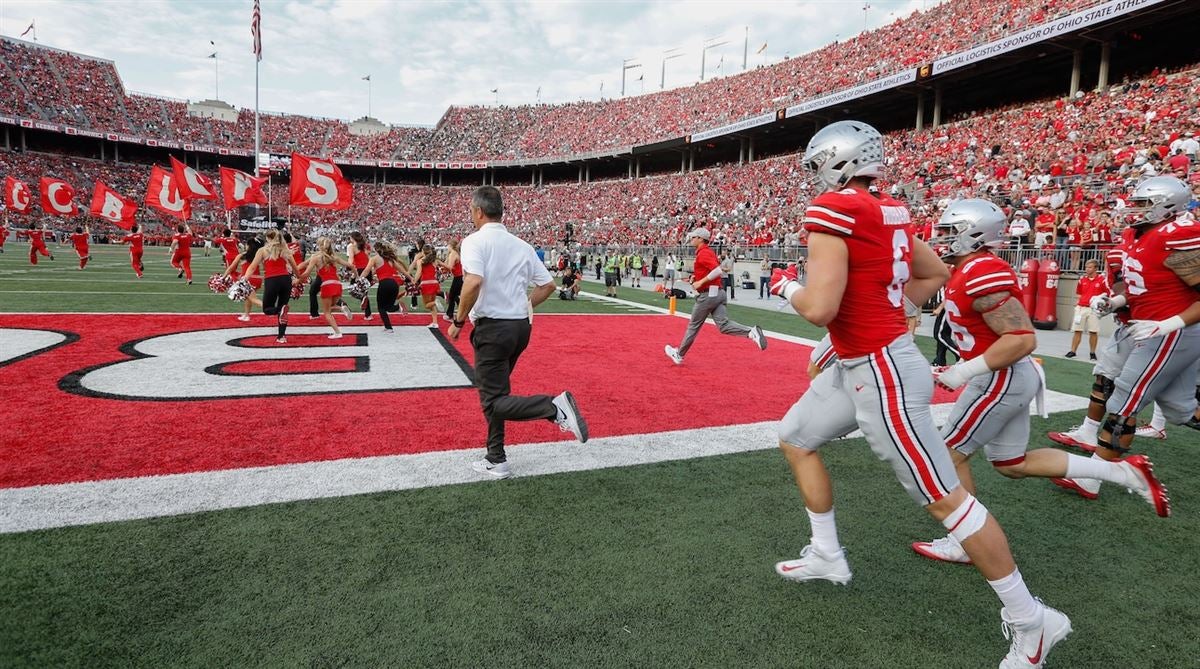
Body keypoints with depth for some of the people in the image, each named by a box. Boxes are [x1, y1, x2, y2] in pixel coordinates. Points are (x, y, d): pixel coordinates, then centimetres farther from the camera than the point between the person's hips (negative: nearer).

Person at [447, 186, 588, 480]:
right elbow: (548, 284, 11)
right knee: (493, 392, 19)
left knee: (494, 402, -2)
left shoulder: (475, 241, -9)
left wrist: (458, 320, -14)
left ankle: (554, 406, -24)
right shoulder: (521, 245, 10)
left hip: (492, 327, -7)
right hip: (522, 326, 7)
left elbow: (474, 281, -26)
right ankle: (496, 461, 24)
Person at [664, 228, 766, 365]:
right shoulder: (707, 251, 18)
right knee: (723, 325, -4)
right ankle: (751, 332, -21)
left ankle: (679, 355, 18)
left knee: (693, 326, 5)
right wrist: (696, 277, 15)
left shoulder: (703, 253, -14)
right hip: (718, 293, 9)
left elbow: (718, 271, -25)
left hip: (708, 294, -9)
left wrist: (701, 282, -20)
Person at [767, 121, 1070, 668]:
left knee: (945, 499, 1)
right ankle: (827, 556, 30)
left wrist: (786, 285, -5)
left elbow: (819, 309, -26)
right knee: (794, 437, 19)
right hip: (861, 368, 10)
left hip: (881, 374, -10)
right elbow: (935, 275, 22)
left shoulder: (834, 210, -19)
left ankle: (1031, 621, 19)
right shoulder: (890, 213, 9)